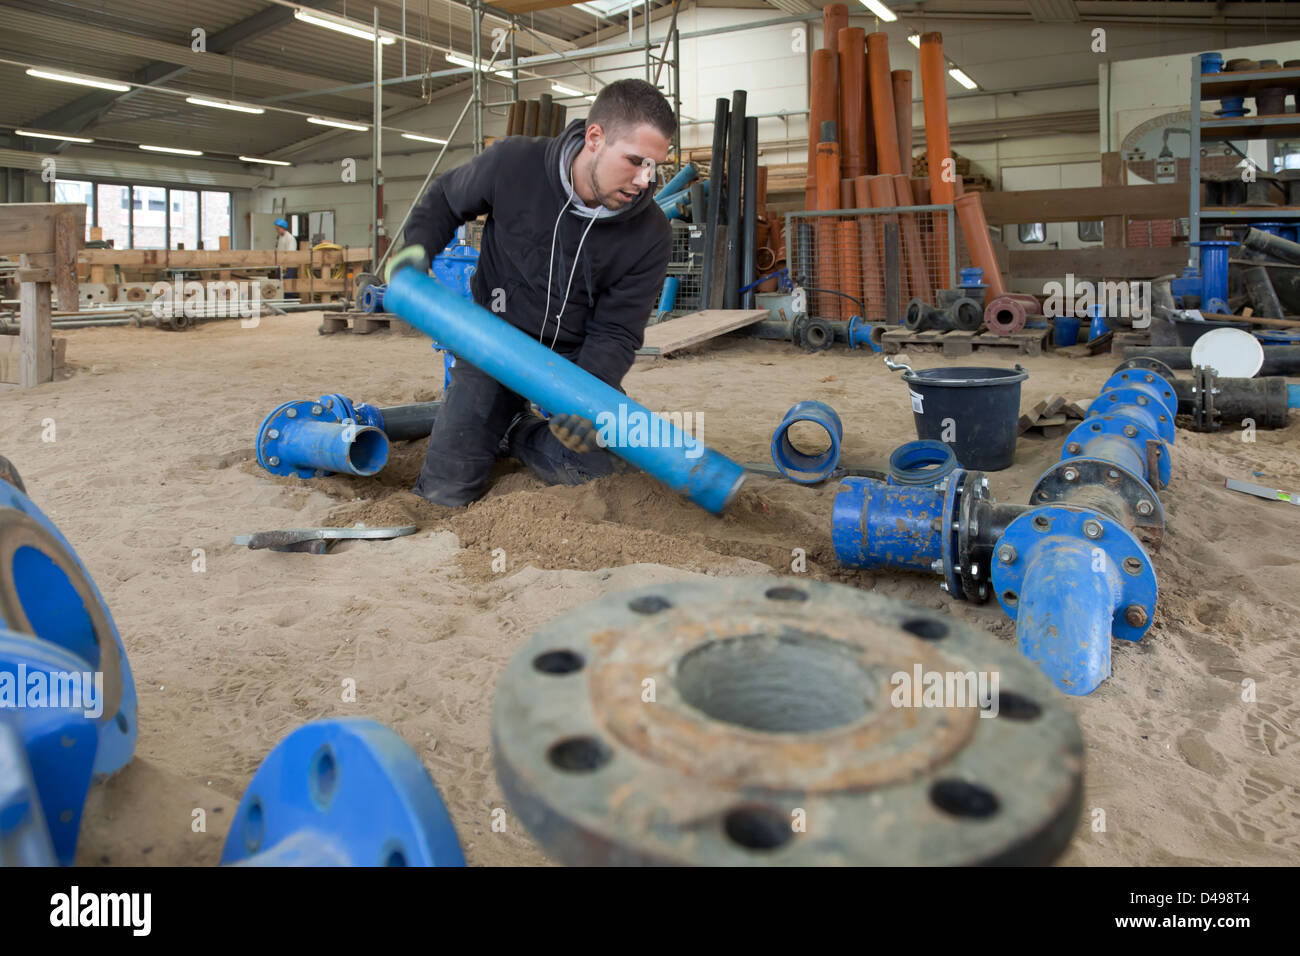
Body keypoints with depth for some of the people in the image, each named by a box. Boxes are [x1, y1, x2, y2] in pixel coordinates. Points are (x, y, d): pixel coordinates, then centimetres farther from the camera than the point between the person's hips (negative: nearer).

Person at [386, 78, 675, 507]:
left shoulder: (650, 234, -17)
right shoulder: (512, 163, -18)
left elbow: (616, 332, -15)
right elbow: (445, 199, 3)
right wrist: (418, 246, -16)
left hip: (573, 355, 1)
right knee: (447, 491, -7)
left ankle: (515, 433, 10)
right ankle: (499, 418, 25)